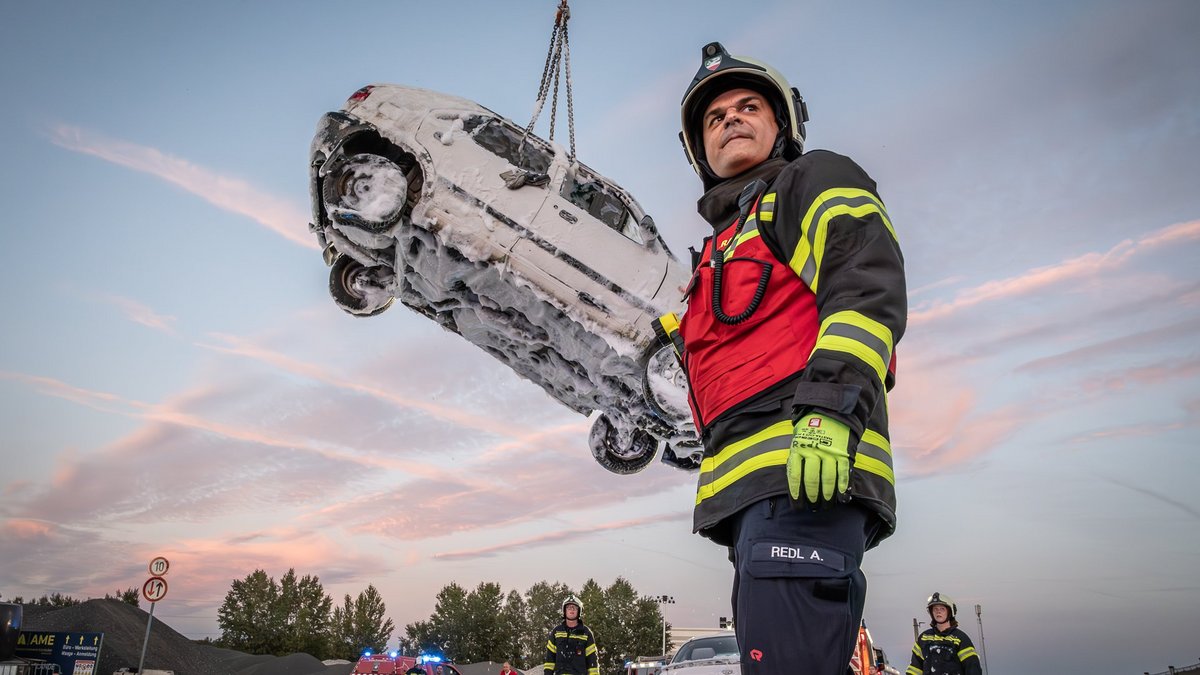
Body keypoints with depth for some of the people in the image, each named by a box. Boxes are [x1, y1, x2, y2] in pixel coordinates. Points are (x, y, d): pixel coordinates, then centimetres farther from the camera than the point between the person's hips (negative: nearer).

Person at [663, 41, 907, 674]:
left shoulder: (816, 180, 9)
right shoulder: (723, 249, 33)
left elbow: (869, 285, -10)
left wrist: (831, 409, -23)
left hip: (807, 474, -9)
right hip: (753, 490, 9)